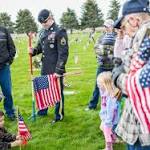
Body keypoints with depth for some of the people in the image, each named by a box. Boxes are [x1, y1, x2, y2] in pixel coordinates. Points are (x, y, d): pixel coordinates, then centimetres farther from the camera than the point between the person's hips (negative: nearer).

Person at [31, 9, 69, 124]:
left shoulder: (60, 32, -14)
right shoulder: (43, 32, 9)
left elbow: (63, 53, -17)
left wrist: (59, 70, -20)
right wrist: (34, 51, -4)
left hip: (56, 68, -8)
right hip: (45, 68, 8)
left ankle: (59, 115, 20)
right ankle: (43, 111, 39)